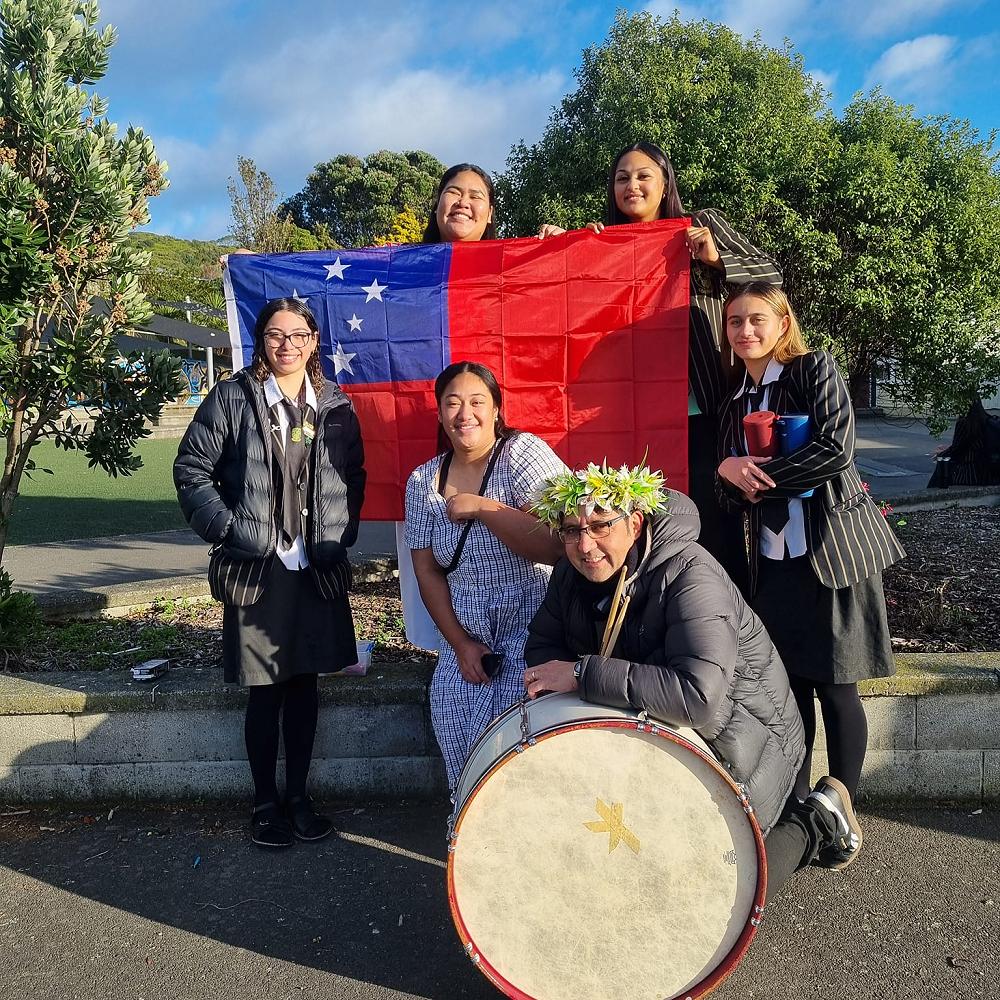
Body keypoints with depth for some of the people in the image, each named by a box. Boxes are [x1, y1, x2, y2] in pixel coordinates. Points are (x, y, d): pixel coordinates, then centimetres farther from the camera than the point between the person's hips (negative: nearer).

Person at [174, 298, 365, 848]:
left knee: (305, 683, 12)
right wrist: (229, 529, -9)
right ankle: (265, 802, 24)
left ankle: (299, 795, 28)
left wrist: (341, 536, 3)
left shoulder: (335, 405, 6)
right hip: (255, 568, -3)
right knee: (265, 690, 7)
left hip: (317, 569, 3)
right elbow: (191, 470, -2)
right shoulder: (232, 398, -3)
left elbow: (354, 477, 13)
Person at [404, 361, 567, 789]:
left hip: (532, 634, -4)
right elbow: (427, 571, 6)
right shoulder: (423, 481, 5)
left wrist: (481, 507, -20)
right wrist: (462, 644, -3)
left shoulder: (524, 453, -9)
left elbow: (554, 544, -19)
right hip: (463, 641, 5)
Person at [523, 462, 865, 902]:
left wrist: (584, 675, -41)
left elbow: (700, 698, -44)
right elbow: (543, 641, 3)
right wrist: (549, 679, -21)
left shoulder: (691, 577, -32)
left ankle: (814, 823, 17)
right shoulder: (574, 572, -8)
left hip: (740, 746, -7)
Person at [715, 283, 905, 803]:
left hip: (833, 548, -5)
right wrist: (729, 472, -8)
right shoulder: (735, 401, 15)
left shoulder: (814, 369, -2)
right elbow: (733, 496, 15)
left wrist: (758, 476, -10)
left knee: (835, 685, 1)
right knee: (789, 683, 9)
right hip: (773, 559, 5)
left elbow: (835, 448, -16)